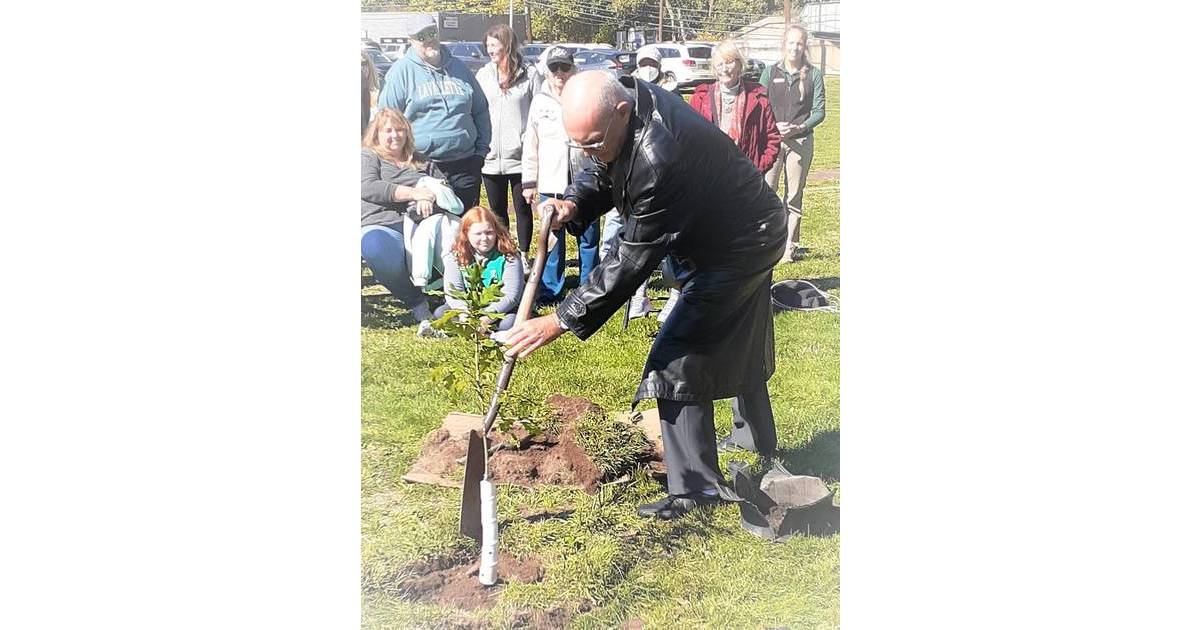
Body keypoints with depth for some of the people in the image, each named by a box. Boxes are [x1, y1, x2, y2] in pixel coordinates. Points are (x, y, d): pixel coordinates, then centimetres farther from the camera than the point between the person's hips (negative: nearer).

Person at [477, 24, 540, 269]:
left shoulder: (529, 77, -3)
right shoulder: (483, 75, 8)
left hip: (520, 157, -3)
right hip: (491, 157, 3)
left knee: (522, 208, 7)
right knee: (497, 211, 13)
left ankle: (523, 255, 18)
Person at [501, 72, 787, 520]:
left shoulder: (659, 159, -40)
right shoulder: (627, 99, -12)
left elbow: (633, 261, -35)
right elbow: (602, 175, 4)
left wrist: (562, 321, -32)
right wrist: (572, 205, -18)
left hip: (737, 251, -10)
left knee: (676, 362, -12)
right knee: (736, 347, 27)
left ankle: (695, 488, -1)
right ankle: (759, 446, 50)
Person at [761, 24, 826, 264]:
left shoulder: (813, 75, 5)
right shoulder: (770, 72, 6)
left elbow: (819, 111, 2)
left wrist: (799, 128, -14)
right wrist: (774, 127, -13)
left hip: (801, 142, 0)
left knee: (794, 196, 5)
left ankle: (790, 247, 12)